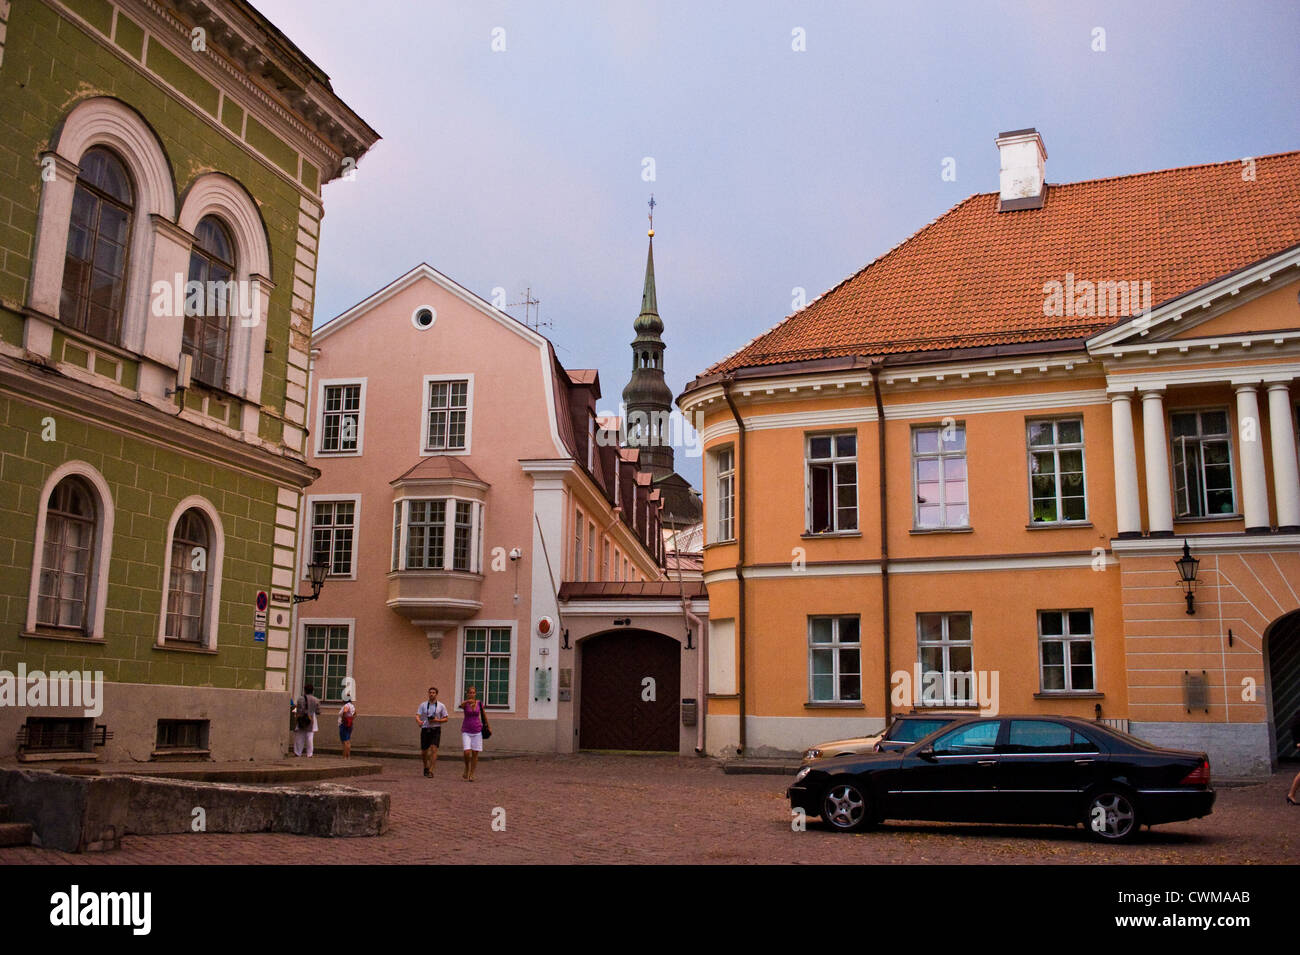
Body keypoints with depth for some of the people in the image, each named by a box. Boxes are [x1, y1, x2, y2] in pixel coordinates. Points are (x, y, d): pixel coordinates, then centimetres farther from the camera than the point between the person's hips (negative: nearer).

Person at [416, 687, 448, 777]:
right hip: (425, 729, 2)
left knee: (434, 749, -18)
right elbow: (417, 716, -4)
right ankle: (426, 767, 34)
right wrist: (419, 721, -28)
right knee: (424, 752, 6)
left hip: (436, 730, -2)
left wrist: (437, 720, -13)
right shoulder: (423, 705, 4)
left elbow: (445, 719, 6)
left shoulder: (441, 706, 3)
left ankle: (431, 771, -18)